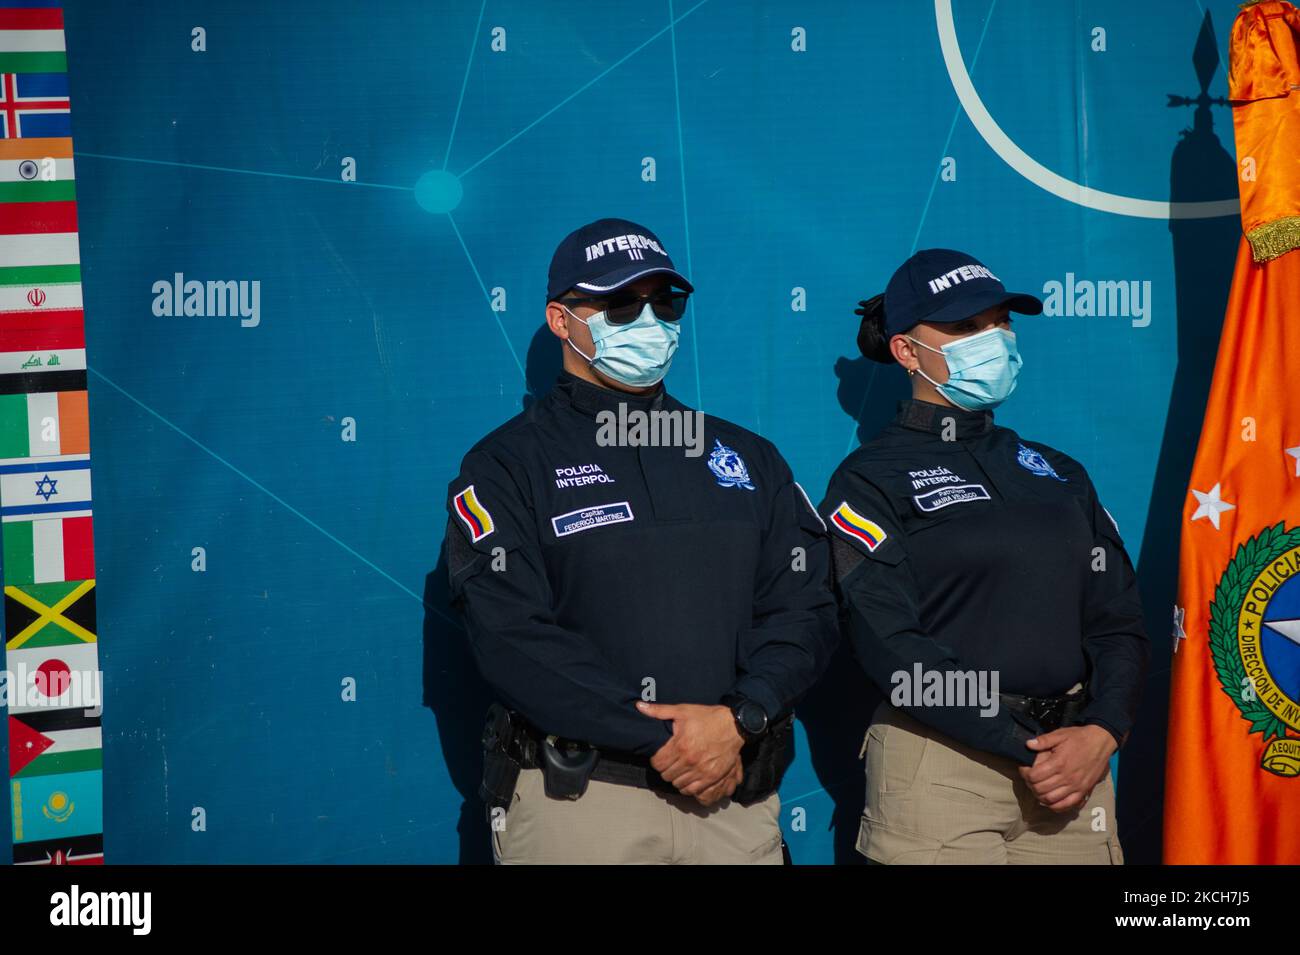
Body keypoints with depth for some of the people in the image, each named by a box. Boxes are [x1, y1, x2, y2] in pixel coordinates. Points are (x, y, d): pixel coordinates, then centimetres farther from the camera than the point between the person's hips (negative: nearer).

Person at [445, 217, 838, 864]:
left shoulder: (747, 458, 13)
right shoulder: (506, 466, 0)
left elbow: (805, 609, 4)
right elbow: (512, 637, -12)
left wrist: (740, 720, -14)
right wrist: (663, 740, -18)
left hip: (738, 799, 4)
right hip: (577, 797, -3)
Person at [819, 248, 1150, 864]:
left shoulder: (1058, 473, 15)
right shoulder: (870, 482, -2)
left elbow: (1117, 621, 10)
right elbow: (890, 645, -12)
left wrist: (1100, 732, -9)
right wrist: (1024, 747, -16)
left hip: (1072, 761, 5)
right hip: (941, 764, -5)